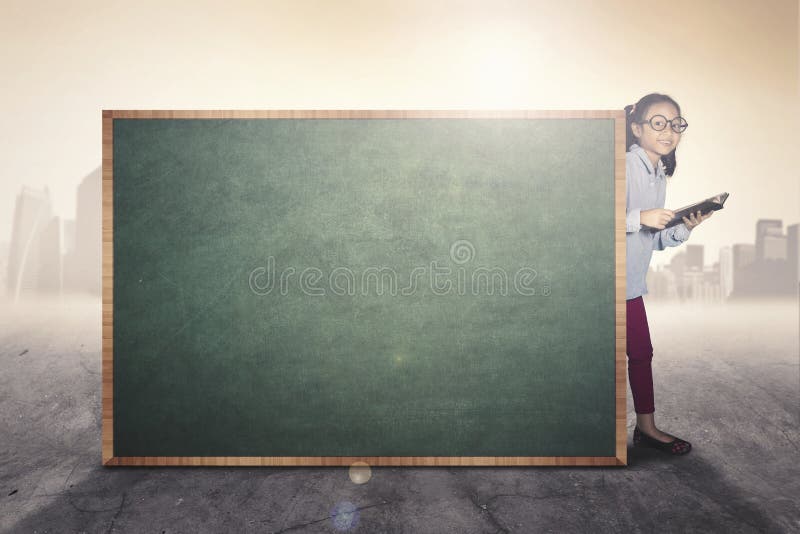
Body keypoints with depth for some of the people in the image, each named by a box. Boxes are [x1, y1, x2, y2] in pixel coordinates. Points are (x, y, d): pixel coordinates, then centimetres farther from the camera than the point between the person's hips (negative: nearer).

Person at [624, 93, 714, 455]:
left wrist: (684, 228, -2)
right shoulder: (622, 166, -15)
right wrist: (640, 217, -30)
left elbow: (655, 241, 14)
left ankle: (646, 426, 30)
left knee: (641, 352, 15)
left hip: (631, 284, 8)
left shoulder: (660, 178, 12)